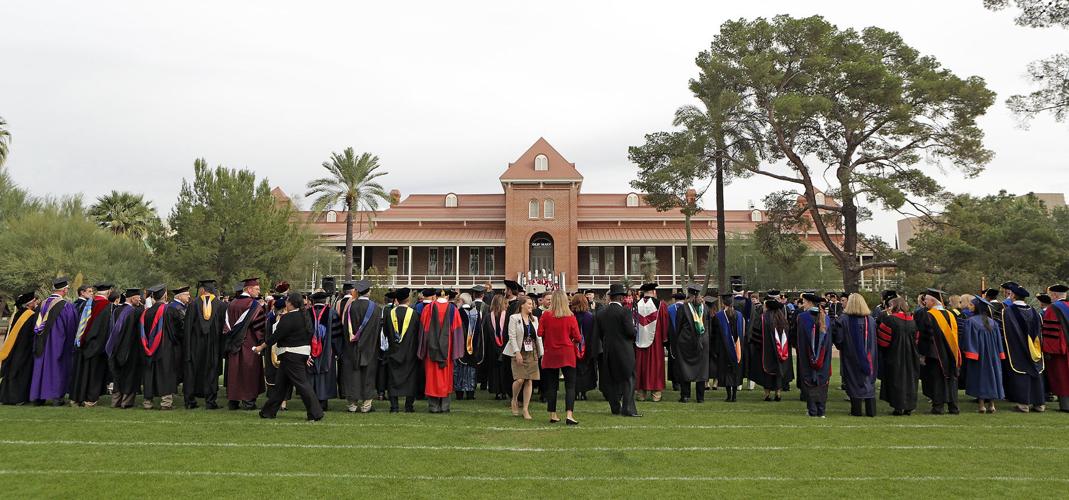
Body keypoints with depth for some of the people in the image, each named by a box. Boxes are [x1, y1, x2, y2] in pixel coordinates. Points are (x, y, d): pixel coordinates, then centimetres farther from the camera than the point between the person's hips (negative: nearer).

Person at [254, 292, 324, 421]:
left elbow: (276, 335, -13)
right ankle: (269, 411, 26)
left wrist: (261, 347, 0)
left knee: (301, 383, -6)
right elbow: (309, 335, 14)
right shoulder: (305, 316, 9)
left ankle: (315, 413, -6)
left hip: (291, 355, -9)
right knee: (281, 383, 17)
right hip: (304, 352, 9)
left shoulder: (288, 318, -18)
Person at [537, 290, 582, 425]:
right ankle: (569, 415, -9)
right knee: (570, 385, 1)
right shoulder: (570, 317, -8)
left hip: (550, 354, 2)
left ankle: (553, 415, 15)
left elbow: (539, 333, -6)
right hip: (567, 354, -2)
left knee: (551, 385, 11)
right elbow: (578, 338, -5)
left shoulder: (545, 315, -7)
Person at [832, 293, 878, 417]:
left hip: (851, 356, -3)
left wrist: (840, 347, 8)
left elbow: (838, 337, -11)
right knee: (868, 380, 11)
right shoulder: (870, 319, -1)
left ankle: (856, 410, 7)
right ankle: (871, 410, 12)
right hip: (868, 356, 3)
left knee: (854, 381, 4)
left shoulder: (844, 319, -13)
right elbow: (874, 339, 9)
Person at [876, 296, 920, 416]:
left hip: (894, 355, -5)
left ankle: (899, 408, 3)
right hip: (910, 355, 5)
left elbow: (882, 338, -11)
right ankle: (909, 407, 17)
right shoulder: (912, 320, 4)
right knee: (909, 379, 13)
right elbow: (915, 338, 13)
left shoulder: (890, 319, -15)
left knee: (896, 380, 2)